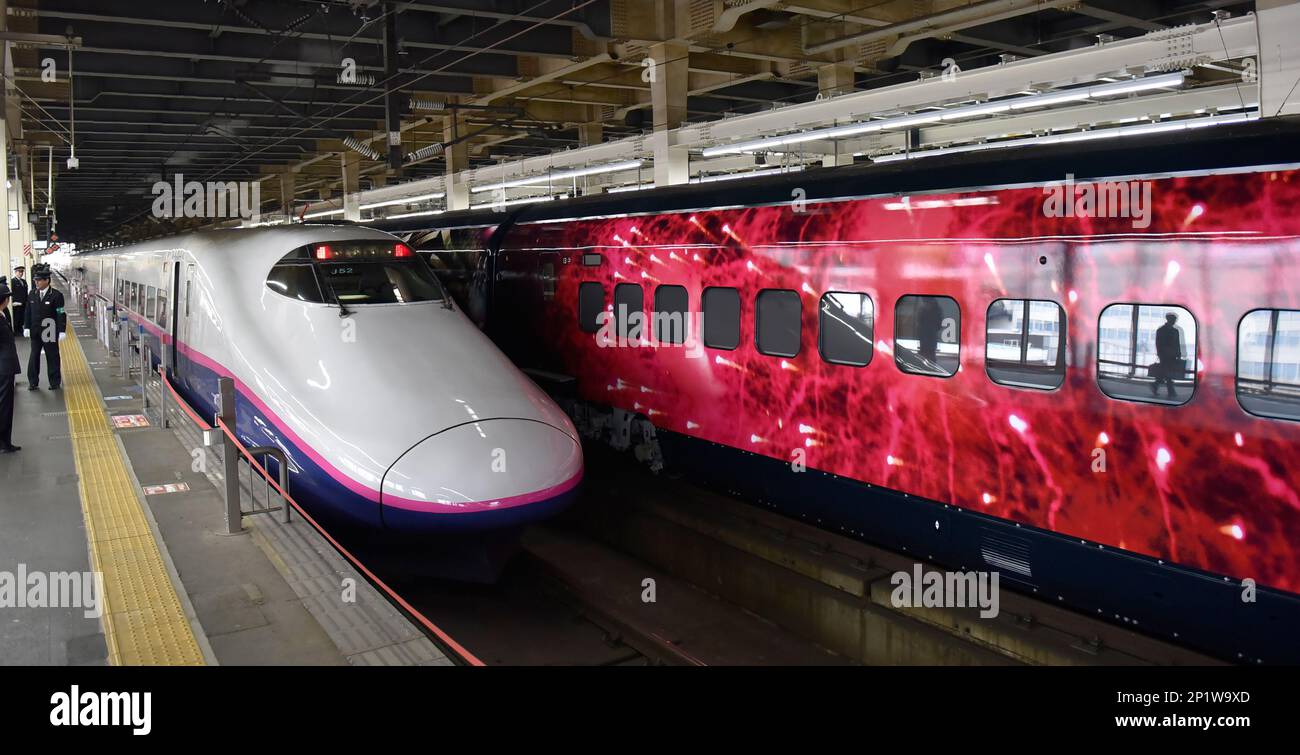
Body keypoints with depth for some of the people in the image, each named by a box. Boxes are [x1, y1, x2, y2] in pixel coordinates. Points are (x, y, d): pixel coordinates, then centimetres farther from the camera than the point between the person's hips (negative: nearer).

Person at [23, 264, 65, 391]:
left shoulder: (56, 295, -11)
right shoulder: (32, 294, 4)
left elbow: (61, 315, -11)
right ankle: (33, 383, 15)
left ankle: (55, 383, 15)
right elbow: (28, 312, 9)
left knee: (52, 357, 5)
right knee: (34, 357, 8)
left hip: (50, 333, -4)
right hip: (35, 332, 4)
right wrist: (27, 328, 4)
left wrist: (62, 331, -14)